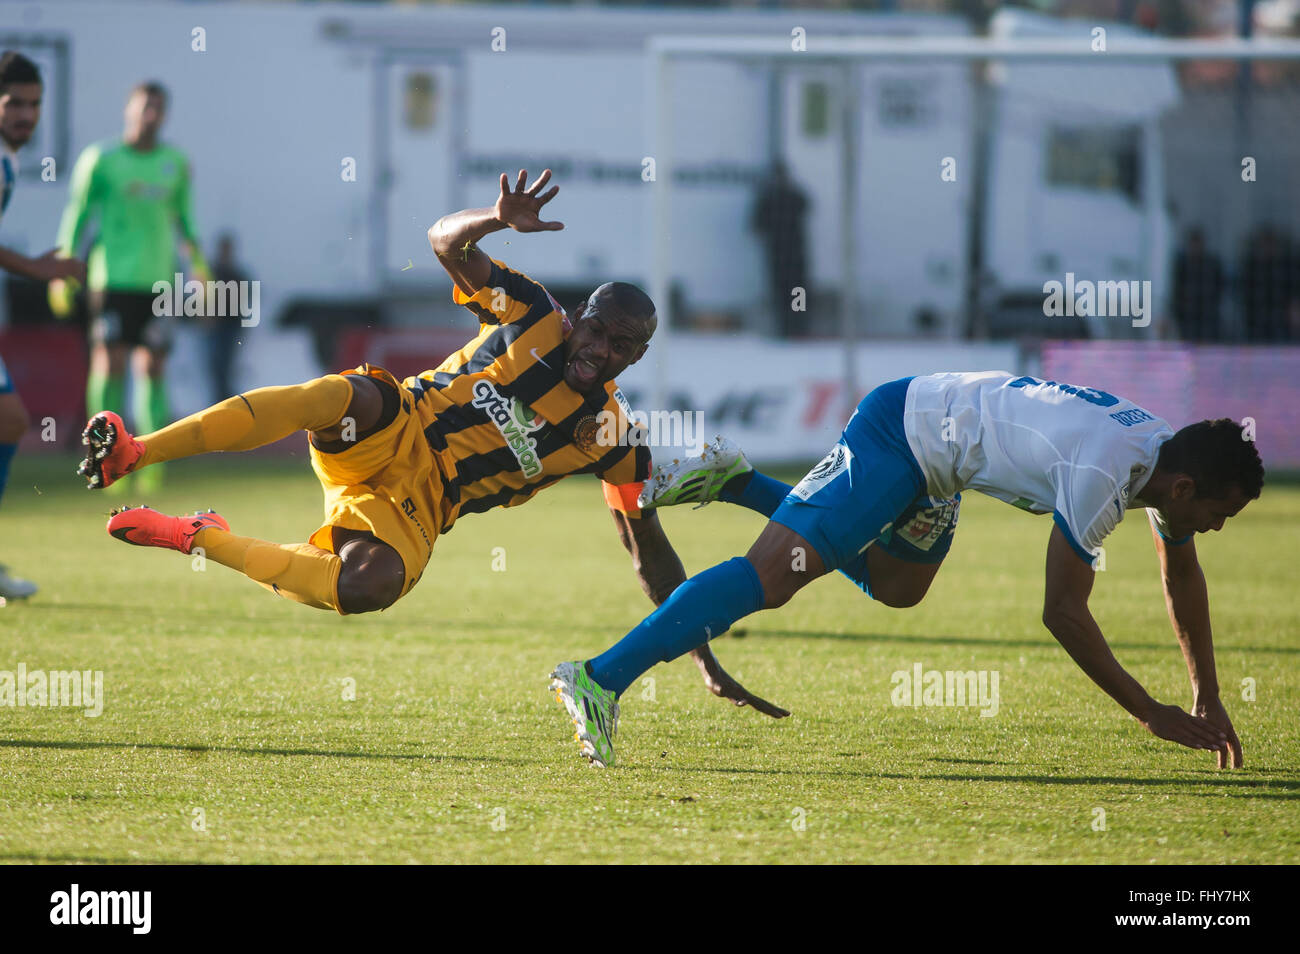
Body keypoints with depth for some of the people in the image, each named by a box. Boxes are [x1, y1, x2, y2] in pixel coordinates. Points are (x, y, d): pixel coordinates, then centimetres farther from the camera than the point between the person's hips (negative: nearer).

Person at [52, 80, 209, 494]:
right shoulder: (100, 160, -1)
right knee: (109, 363, -9)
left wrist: (197, 259, 9)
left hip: (157, 280, 3)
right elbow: (77, 214, 3)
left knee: (153, 368, 0)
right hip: (111, 277, -3)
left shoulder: (176, 164, 10)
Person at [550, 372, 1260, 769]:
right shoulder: (1101, 475, -28)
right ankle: (601, 678, -22)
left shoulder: (1168, 460, 1)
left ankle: (736, 483, 24)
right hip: (902, 432, -10)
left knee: (896, 587, 27)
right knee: (774, 575, -18)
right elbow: (1062, 612, -24)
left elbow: (1182, 576, 18)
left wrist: (1207, 699, 17)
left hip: (934, 453, 10)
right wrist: (1150, 714, -19)